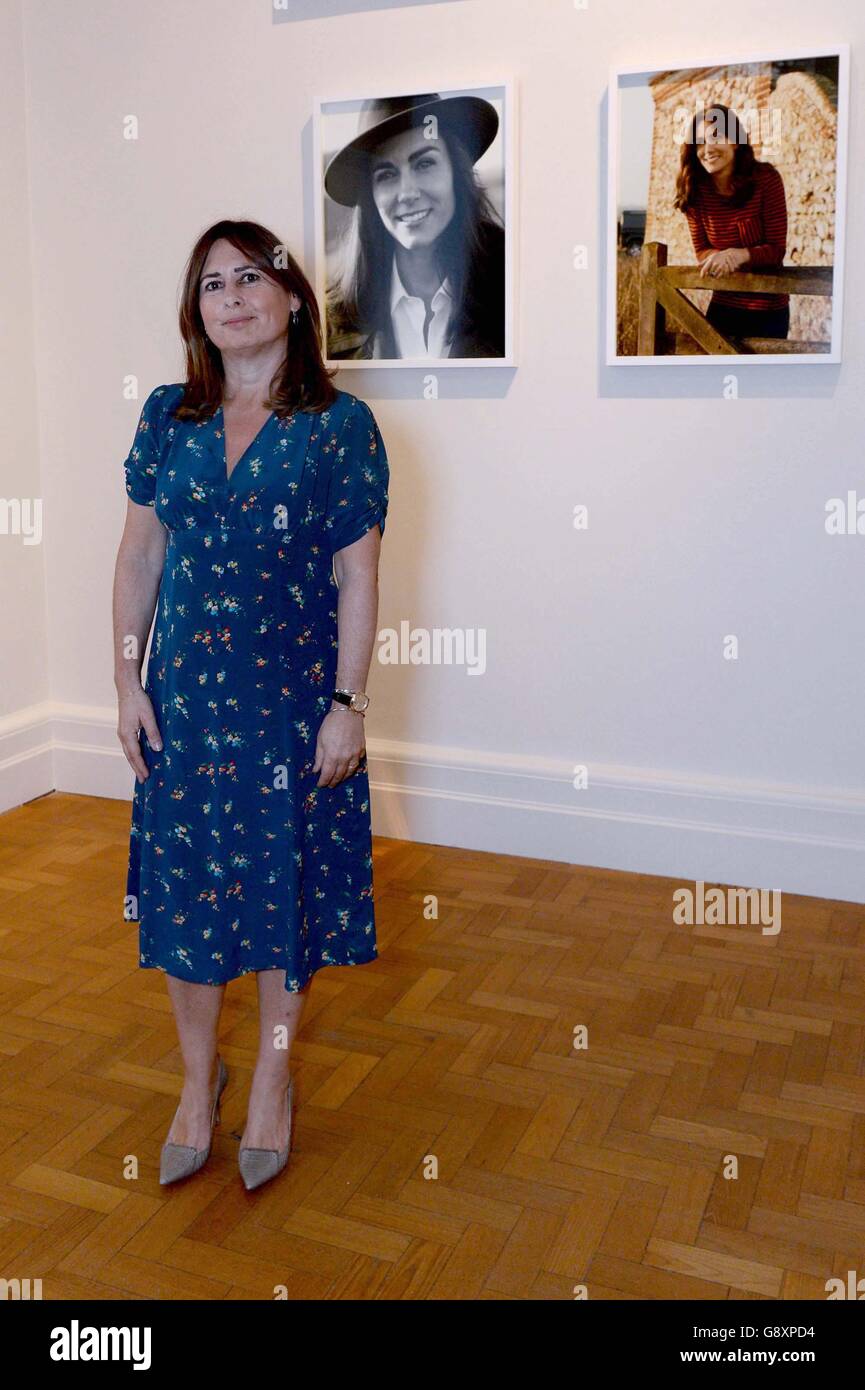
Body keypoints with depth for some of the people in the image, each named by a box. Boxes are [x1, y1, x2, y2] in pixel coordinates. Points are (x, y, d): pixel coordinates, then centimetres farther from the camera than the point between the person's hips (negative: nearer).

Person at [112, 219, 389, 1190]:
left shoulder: (339, 426, -4)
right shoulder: (167, 418, 5)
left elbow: (356, 576, -6)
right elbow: (139, 556, 7)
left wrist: (347, 703, -9)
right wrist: (127, 681, 2)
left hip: (294, 691, -2)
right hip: (185, 689, 3)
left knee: (287, 883, 8)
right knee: (184, 881, 10)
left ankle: (273, 1081, 31)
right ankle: (198, 1079, 32)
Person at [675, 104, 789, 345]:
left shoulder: (766, 179, -15)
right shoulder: (694, 190, -6)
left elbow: (777, 249, -14)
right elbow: (701, 251, 0)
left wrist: (740, 255, -33)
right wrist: (720, 257, -23)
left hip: (768, 310, -3)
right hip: (722, 307, 3)